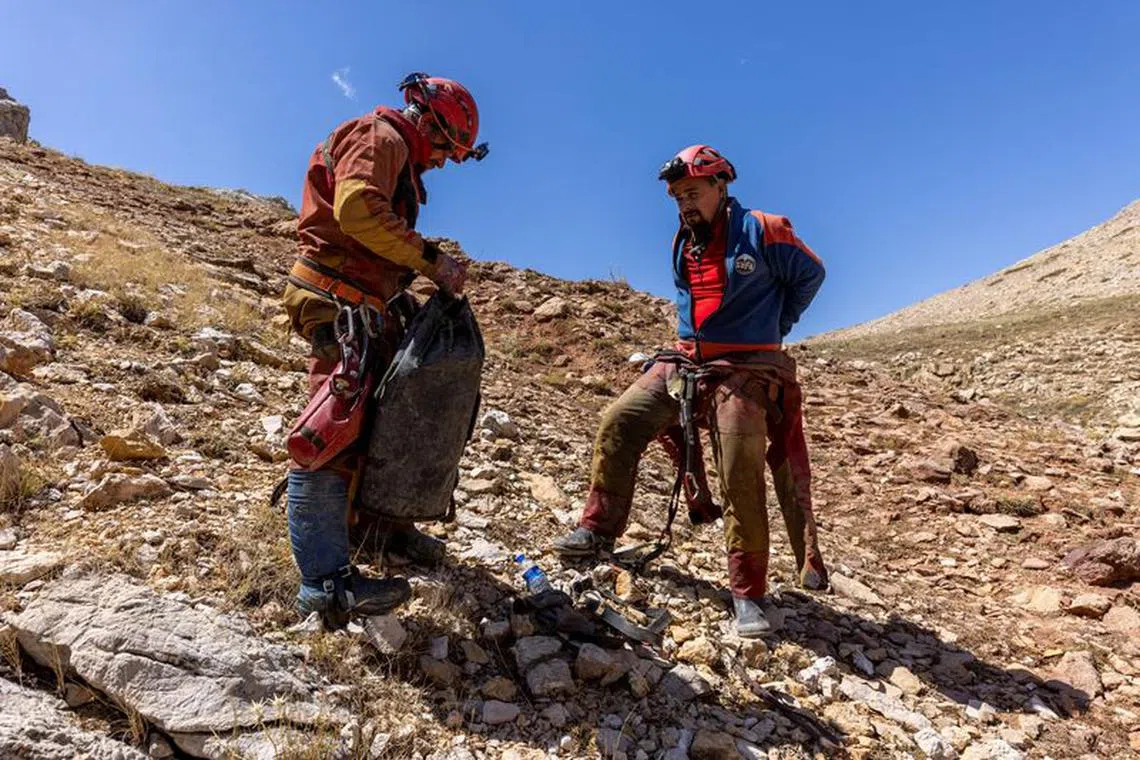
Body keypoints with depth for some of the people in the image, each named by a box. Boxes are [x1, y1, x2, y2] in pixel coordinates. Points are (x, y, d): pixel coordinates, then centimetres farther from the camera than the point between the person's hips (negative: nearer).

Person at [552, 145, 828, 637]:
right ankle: (599, 529, 5)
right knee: (619, 422, -9)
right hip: (683, 362, 6)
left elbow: (810, 274, 6)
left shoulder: (760, 231, -6)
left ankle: (747, 594, 3)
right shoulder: (683, 243, 12)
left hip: (743, 371, -5)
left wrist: (771, 328, 8)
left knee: (741, 480, -10)